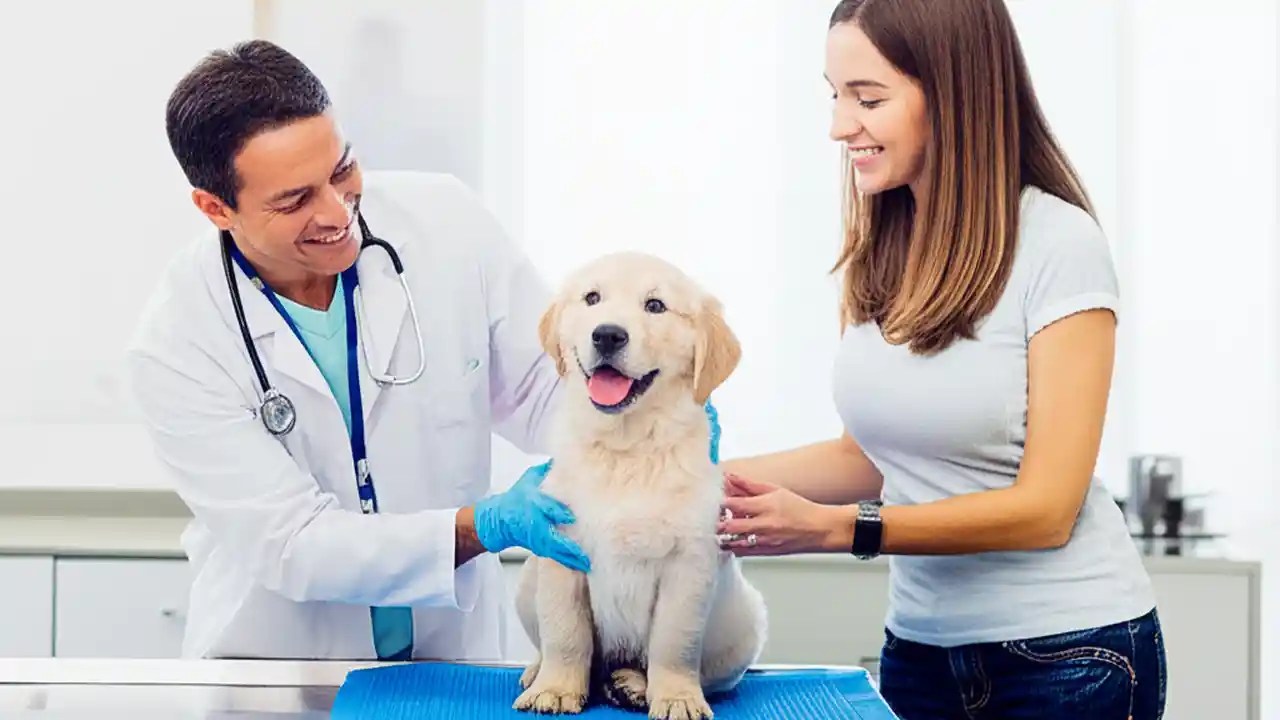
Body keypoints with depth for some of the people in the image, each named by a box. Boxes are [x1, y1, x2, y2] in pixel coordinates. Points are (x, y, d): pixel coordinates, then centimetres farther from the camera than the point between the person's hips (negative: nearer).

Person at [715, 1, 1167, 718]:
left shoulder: (1059, 244, -16)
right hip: (923, 643, 5)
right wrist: (715, 475, -3)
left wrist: (830, 527, -24)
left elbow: (1045, 509, -18)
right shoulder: (885, 252, 0)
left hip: (1068, 654, -5)